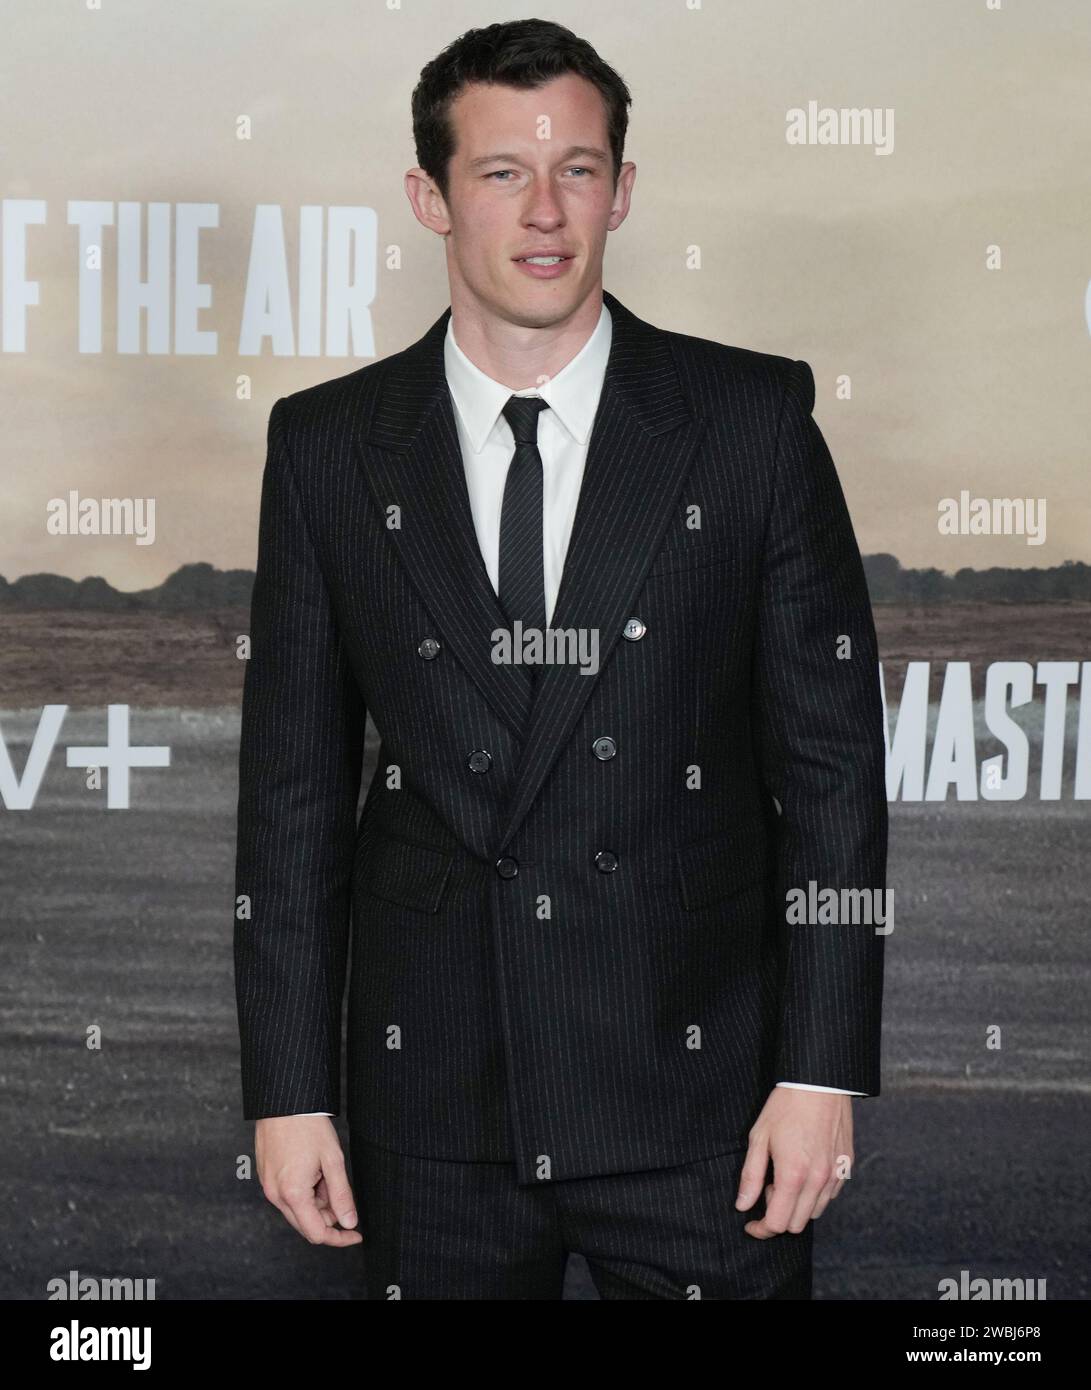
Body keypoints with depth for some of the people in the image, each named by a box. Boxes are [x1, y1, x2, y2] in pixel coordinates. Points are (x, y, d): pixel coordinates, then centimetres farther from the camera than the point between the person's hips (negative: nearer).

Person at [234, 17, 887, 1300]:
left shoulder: (753, 421, -1)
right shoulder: (326, 445, 3)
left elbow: (832, 759, -1)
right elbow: (293, 784, 4)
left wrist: (824, 1069, -6)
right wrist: (287, 1092, 1)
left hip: (693, 1097, -1)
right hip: (433, 1106, 1)